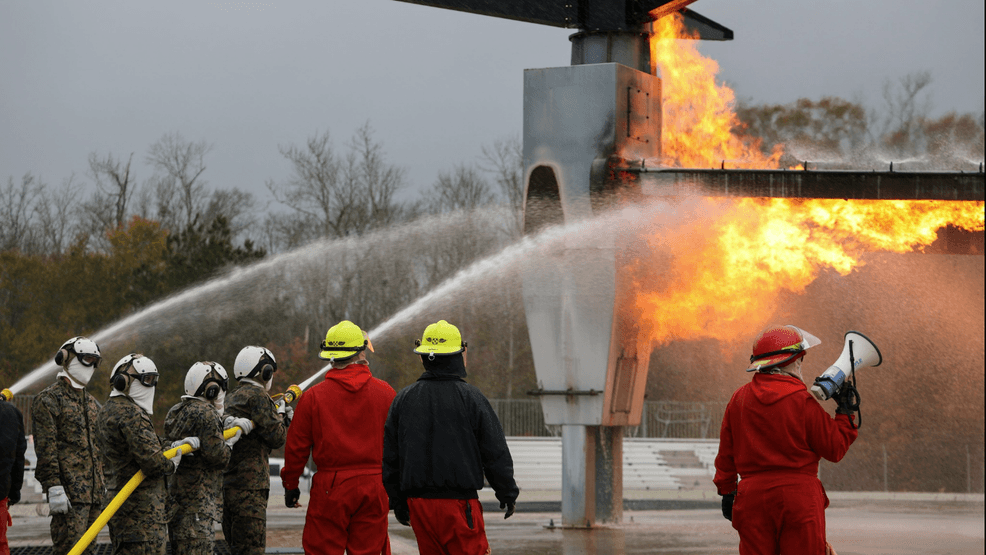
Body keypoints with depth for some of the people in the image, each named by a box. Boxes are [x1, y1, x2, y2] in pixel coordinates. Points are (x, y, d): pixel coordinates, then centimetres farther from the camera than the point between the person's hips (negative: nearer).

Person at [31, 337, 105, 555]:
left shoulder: (92, 403, 21)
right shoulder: (49, 399, -5)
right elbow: (46, 449, -13)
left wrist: (104, 484, 20)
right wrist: (54, 488, -20)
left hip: (94, 493, 8)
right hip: (69, 491, -8)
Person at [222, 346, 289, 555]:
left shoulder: (231, 398, 20)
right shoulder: (258, 396, -8)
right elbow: (276, 437, -9)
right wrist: (282, 418, 10)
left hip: (226, 484, 9)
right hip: (249, 486, -9)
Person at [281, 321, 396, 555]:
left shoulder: (313, 397, -5)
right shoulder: (385, 392, 1)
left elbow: (297, 446, 0)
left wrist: (290, 484, 14)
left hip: (330, 487, -2)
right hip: (374, 487, 2)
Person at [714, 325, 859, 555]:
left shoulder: (739, 399, 5)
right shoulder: (803, 402, -8)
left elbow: (726, 453, 12)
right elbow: (835, 449, -2)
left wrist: (727, 491, 22)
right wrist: (845, 412, 9)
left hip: (752, 497, 4)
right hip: (798, 497, -4)